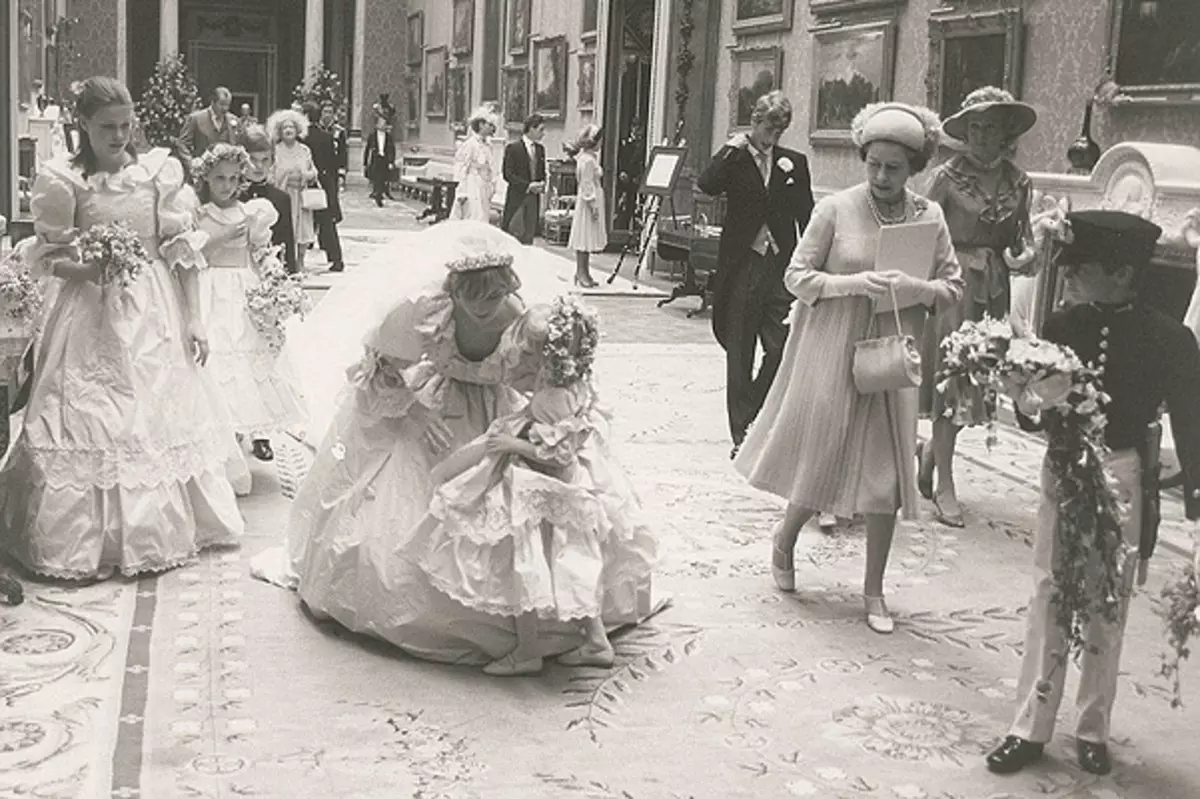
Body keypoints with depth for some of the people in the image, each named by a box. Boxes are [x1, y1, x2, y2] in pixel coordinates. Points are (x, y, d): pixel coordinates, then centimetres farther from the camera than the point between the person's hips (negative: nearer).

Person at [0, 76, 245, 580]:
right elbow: (48, 258, 0)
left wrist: (194, 319, -1)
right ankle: (87, 535, 14)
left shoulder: (160, 171, -1)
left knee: (157, 417, 8)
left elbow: (183, 251, 1)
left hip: (153, 312, 2)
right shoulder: (63, 181, -4)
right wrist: (87, 269, -20)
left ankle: (159, 529, 24)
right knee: (87, 420, 0)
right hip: (91, 313, -1)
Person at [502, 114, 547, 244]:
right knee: (514, 233, -4)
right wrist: (527, 185, -17)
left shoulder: (540, 149, 14)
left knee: (528, 236, 4)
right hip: (516, 197, -6)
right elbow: (507, 174, -10)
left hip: (534, 198, 6)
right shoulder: (513, 147, -5)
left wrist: (541, 184, -1)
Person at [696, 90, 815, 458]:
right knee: (740, 354, 4)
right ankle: (742, 434, 13)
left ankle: (756, 419, 19)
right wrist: (732, 148, -14)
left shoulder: (795, 163, 8)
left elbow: (807, 218, 10)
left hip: (781, 268, 2)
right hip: (742, 266, -2)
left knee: (782, 349, -4)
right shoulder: (734, 160, 2)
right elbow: (705, 186, -18)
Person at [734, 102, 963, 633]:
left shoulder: (929, 216, 2)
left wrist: (920, 290, -14)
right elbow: (796, 276, -5)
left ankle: (874, 591, 17)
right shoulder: (836, 208, -6)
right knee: (821, 462, 6)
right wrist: (852, 283, -20)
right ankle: (783, 542, 37)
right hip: (832, 353, -2)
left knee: (885, 472, 4)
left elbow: (953, 287, 7)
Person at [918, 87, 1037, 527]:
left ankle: (931, 451, 32)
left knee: (978, 378, 7)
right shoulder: (948, 176, -6)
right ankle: (945, 486, 6)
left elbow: (1021, 238, 13)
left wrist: (1025, 254, -8)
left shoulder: (1018, 183, 6)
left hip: (993, 290, 4)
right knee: (950, 378, -2)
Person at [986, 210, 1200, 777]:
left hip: (1123, 479, -2)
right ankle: (1030, 729, 18)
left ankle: (1093, 731, 27)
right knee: (1048, 597, 7)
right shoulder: (1061, 328, -3)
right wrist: (1031, 406, -21)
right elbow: (1032, 414, 2)